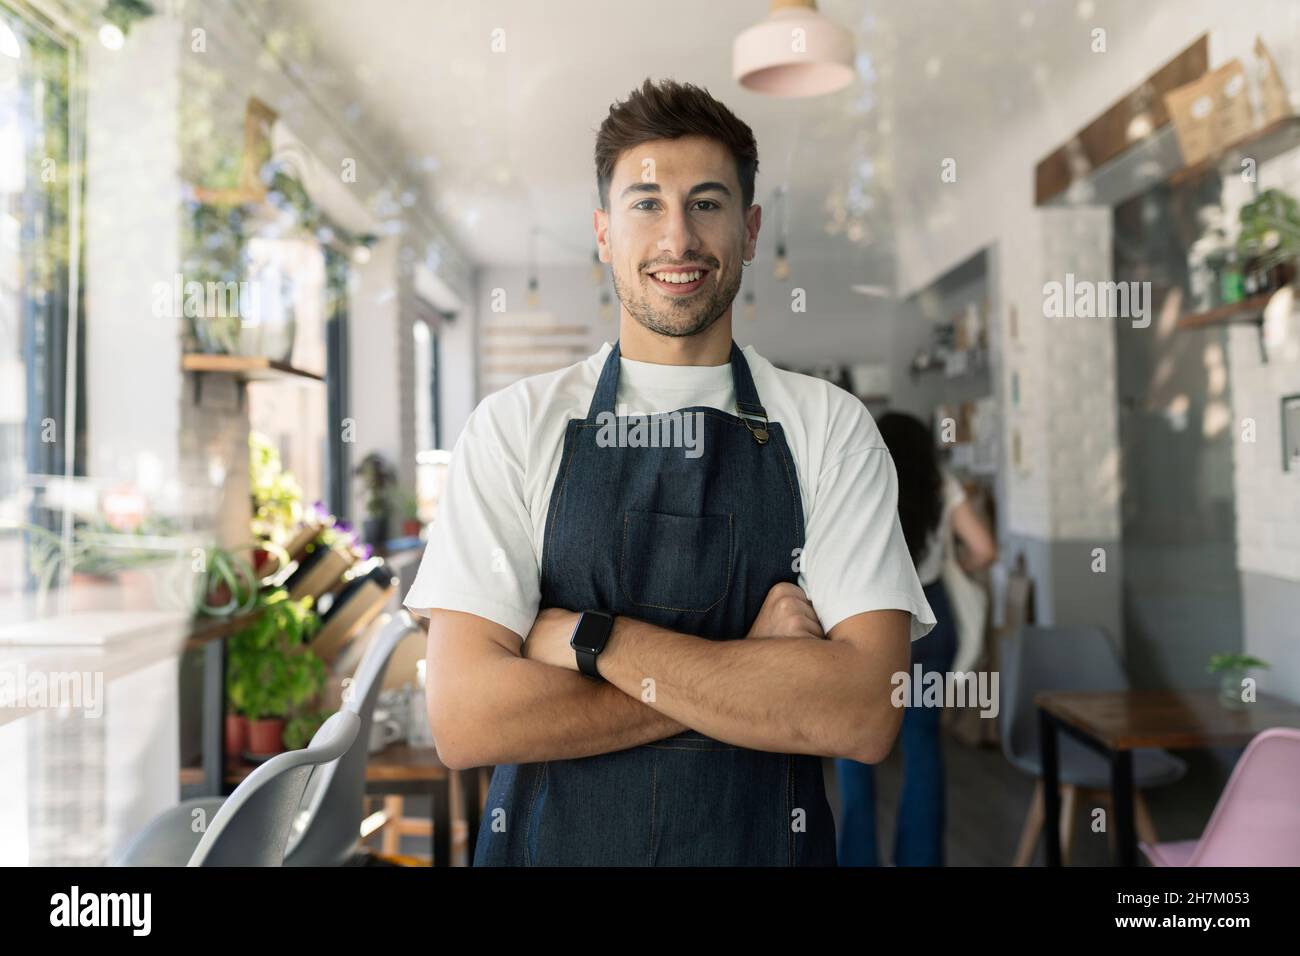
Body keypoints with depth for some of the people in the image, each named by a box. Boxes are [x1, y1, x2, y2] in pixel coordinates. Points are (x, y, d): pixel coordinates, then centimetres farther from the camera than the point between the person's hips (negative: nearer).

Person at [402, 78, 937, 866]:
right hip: (550, 841, 0)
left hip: (764, 844, 1)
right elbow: (464, 718, -15)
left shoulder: (829, 426, -6)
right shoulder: (515, 425, -7)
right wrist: (746, 673, -18)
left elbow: (866, 716, -16)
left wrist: (590, 636, -18)